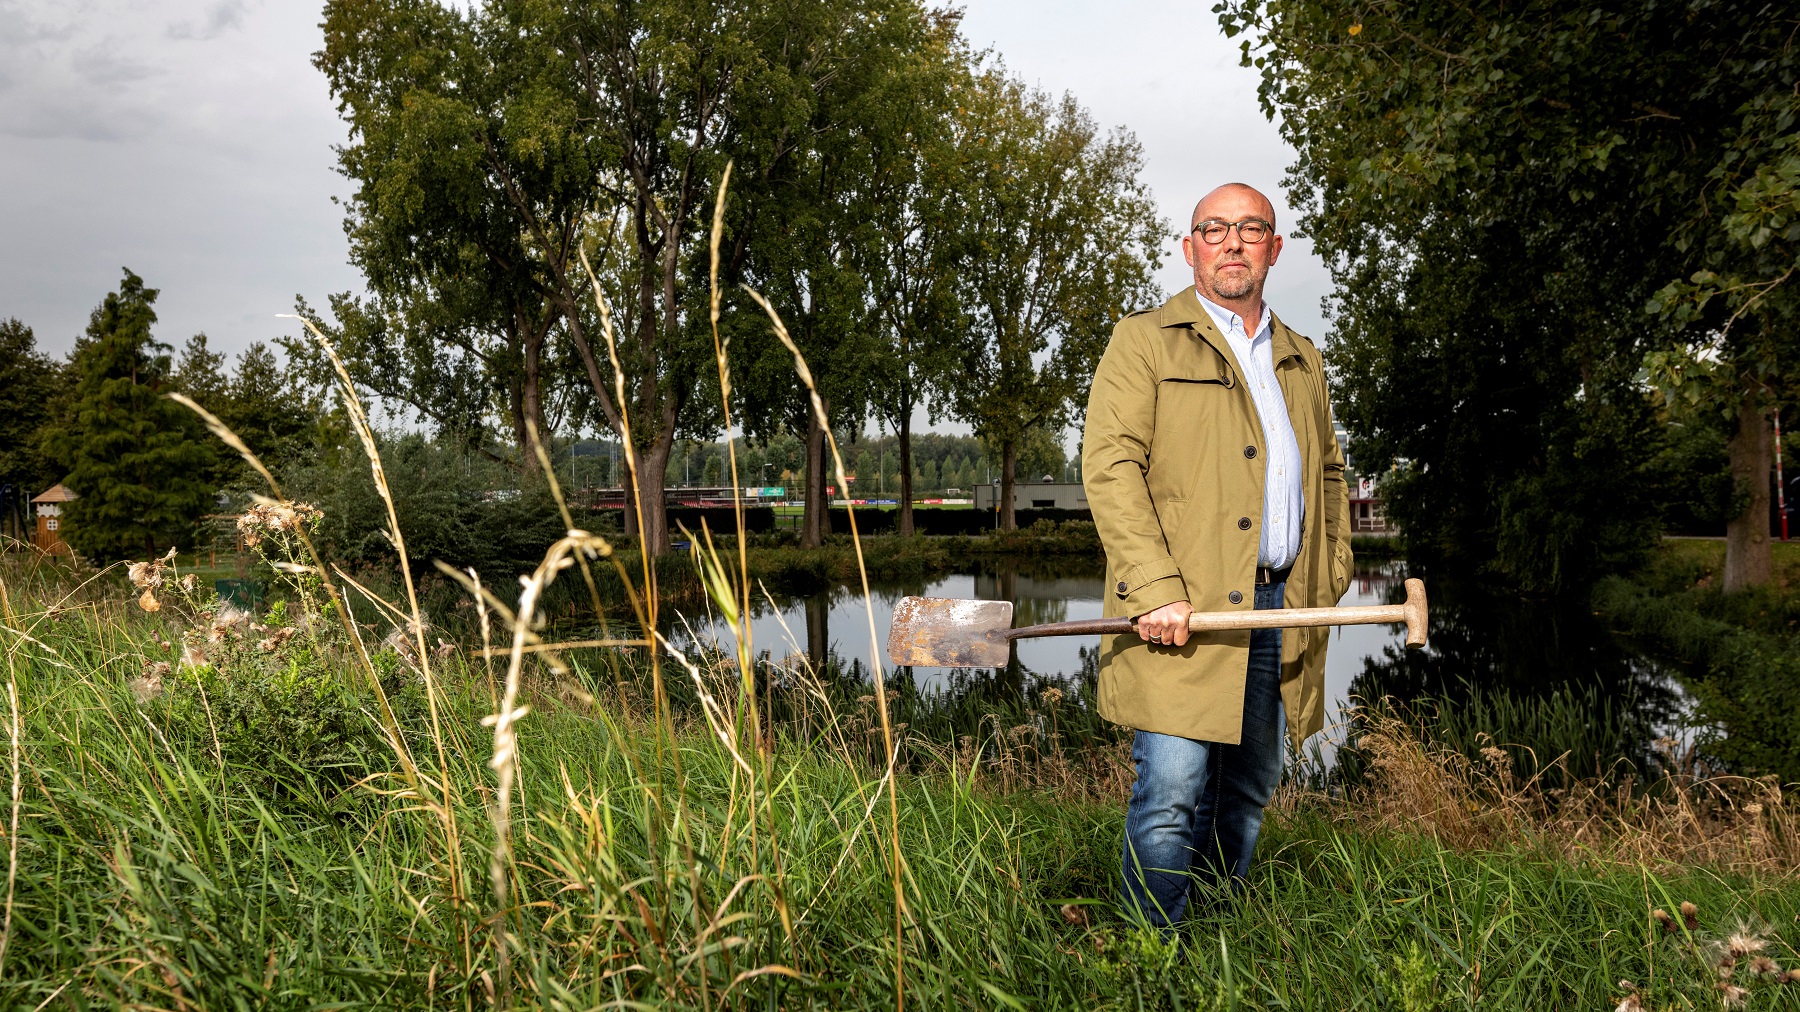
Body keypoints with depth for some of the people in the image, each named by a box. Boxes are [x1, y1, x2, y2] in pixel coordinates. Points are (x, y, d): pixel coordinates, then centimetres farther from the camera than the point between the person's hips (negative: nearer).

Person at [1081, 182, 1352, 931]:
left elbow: (1328, 472, 28)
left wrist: (1330, 575, 13)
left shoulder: (1301, 361, 21)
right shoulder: (1145, 341, 1)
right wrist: (1155, 589, -19)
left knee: (1248, 794, 13)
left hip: (1279, 609, 6)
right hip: (1183, 611, -6)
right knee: (1172, 795, -9)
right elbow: (1110, 464, -9)